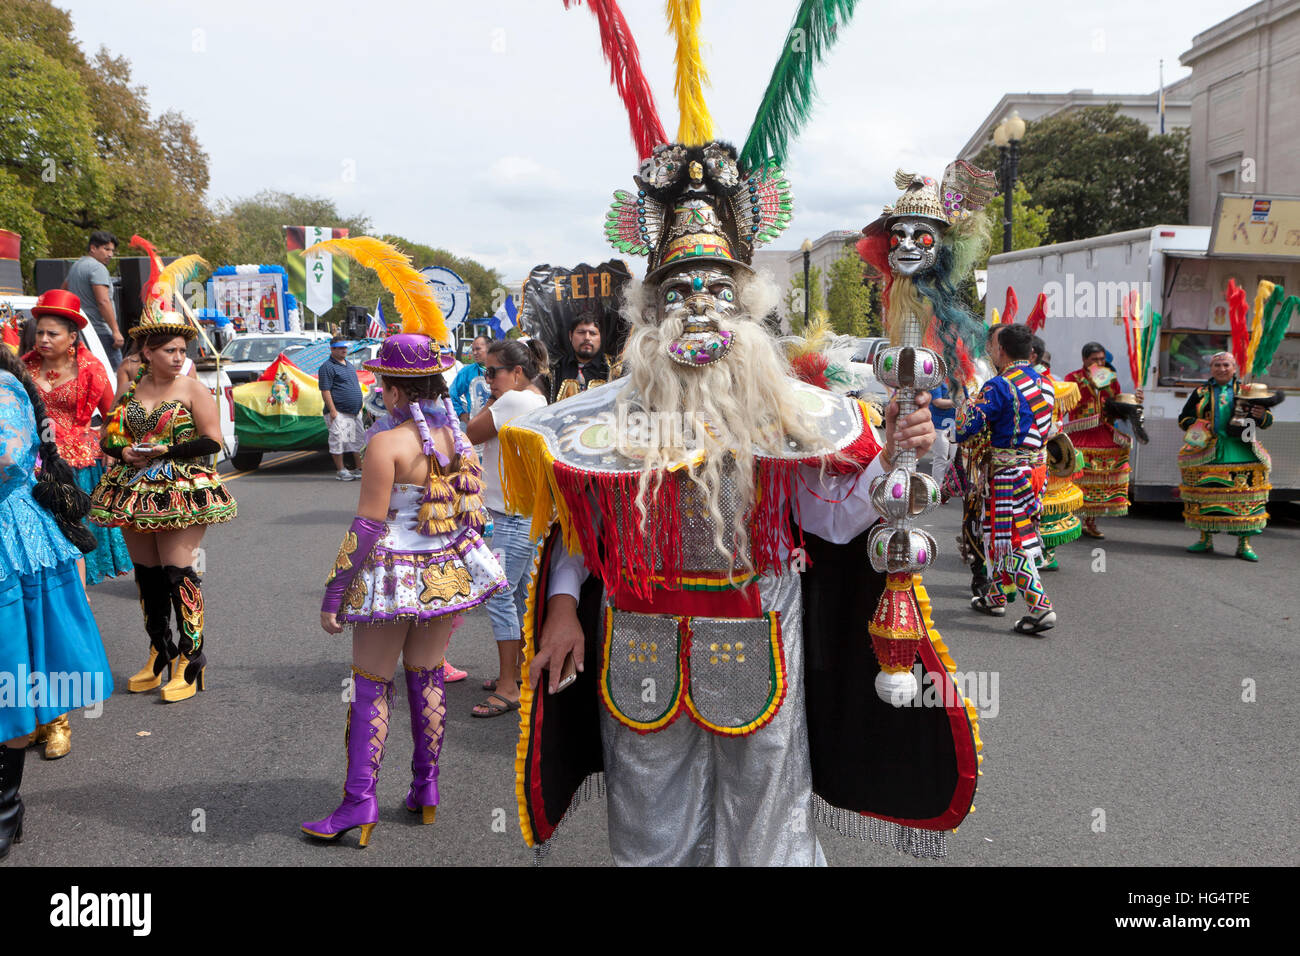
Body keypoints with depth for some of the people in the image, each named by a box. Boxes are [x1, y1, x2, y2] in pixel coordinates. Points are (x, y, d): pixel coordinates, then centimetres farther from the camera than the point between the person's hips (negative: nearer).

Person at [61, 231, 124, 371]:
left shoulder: (76, 265, 20)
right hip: (100, 331, -10)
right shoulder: (97, 268, -12)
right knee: (115, 371, -11)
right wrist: (116, 331, -21)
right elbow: (103, 302, -21)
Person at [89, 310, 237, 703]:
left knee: (178, 570, -10)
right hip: (134, 490, 5)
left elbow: (212, 441, -8)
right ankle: (159, 654, 25)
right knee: (146, 572, 10)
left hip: (181, 490, -5)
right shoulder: (130, 389, 11)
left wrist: (165, 450, -16)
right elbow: (108, 436, 17)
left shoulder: (193, 389, -2)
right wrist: (125, 453, -5)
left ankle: (190, 660, -2)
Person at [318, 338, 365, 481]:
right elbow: (325, 391, -15)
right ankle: (341, 471, 3)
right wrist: (332, 410, -20)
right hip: (339, 413, -8)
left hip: (355, 413, 9)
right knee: (338, 440, -5)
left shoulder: (349, 365, 17)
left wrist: (359, 407, 21)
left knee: (359, 440, 11)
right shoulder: (328, 367, -10)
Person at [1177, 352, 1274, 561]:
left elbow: (1268, 420, 12)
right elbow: (1183, 418, 13)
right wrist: (1197, 426, -7)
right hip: (1207, 453, 0)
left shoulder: (1246, 391, 11)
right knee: (1205, 494, 2)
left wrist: (1262, 416, -11)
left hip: (1241, 452, 0)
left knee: (1244, 496, -4)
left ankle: (1244, 544, 3)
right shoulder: (1201, 393, 11)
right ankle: (1206, 539, 16)